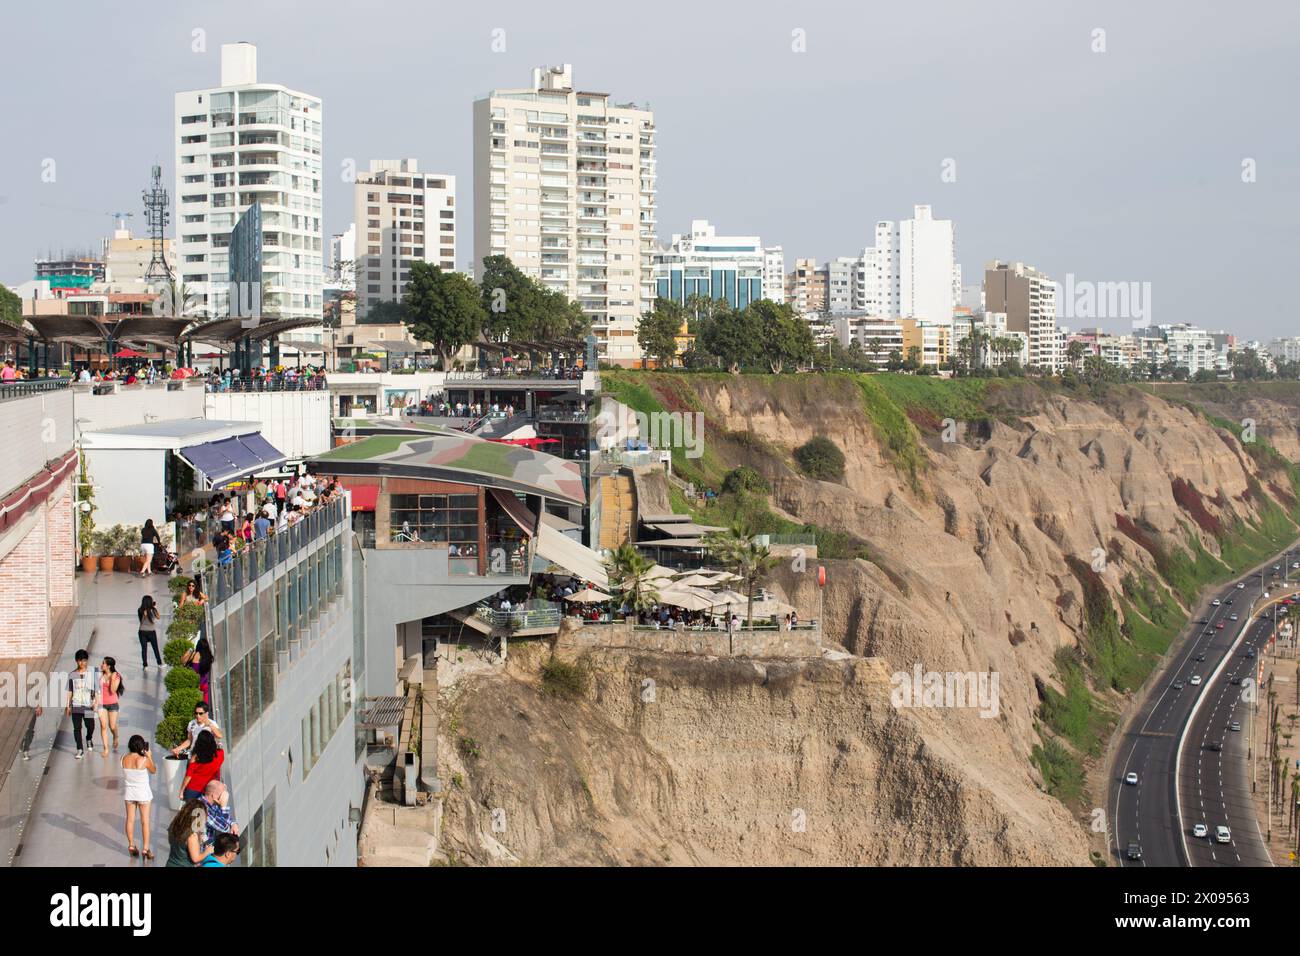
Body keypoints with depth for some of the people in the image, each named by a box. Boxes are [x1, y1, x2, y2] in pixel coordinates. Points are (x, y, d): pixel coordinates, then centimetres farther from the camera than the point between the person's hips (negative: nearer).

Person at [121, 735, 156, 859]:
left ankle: (131, 846, 26)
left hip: (129, 792, 3)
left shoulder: (124, 759, -11)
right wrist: (149, 756, 3)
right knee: (145, 821, 7)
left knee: (130, 819, 16)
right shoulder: (144, 760, -22)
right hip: (142, 793, -3)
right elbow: (153, 770, -3)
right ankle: (146, 849, 9)